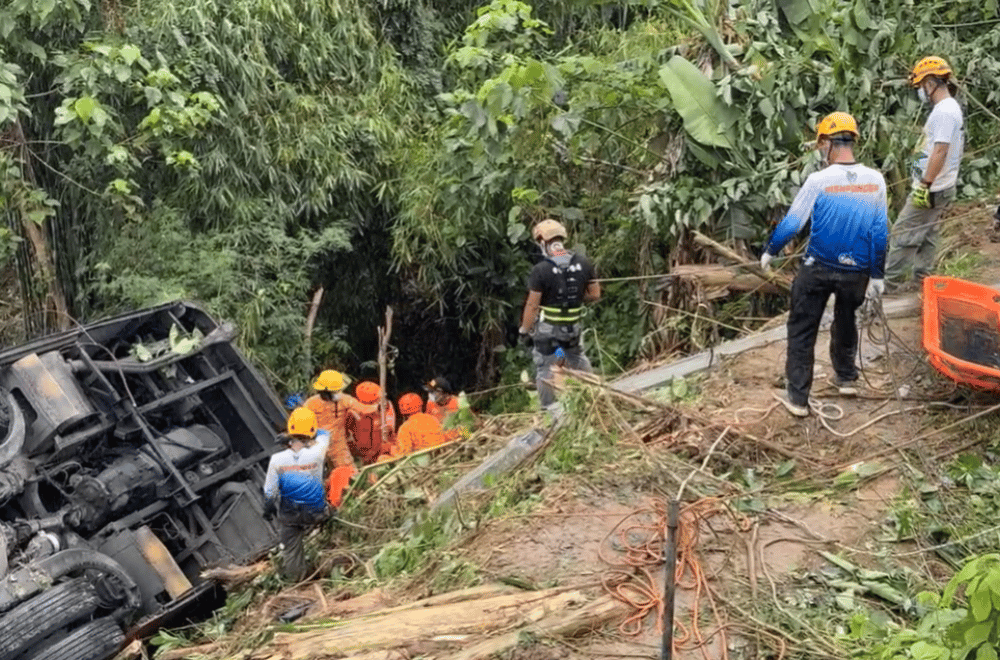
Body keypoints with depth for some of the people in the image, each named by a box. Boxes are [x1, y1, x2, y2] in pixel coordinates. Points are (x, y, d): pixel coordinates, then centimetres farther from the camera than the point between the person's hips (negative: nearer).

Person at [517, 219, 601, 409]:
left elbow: (532, 305, -16)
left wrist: (524, 330, -5)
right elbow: (595, 294, 1)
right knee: (577, 359, 28)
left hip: (547, 327, -4)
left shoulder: (541, 270, -20)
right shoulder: (584, 263, -6)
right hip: (573, 325, 5)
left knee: (545, 368, 8)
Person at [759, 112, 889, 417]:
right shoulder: (875, 180, -6)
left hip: (818, 268, -3)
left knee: (802, 331, 8)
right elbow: (880, 232, -1)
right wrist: (877, 275, 7)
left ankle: (798, 398, 9)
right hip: (856, 271, 4)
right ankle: (847, 378, 41)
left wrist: (769, 252, 6)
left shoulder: (818, 180, -16)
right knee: (846, 321, 28)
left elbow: (791, 223, -10)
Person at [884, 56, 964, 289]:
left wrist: (925, 185, -23)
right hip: (939, 187, 10)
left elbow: (940, 151, -24)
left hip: (932, 189, -10)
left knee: (904, 233, -6)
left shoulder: (943, 112, -18)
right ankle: (921, 280, 21)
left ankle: (890, 281, -1)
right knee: (926, 235, 15)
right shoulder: (951, 107, 15)